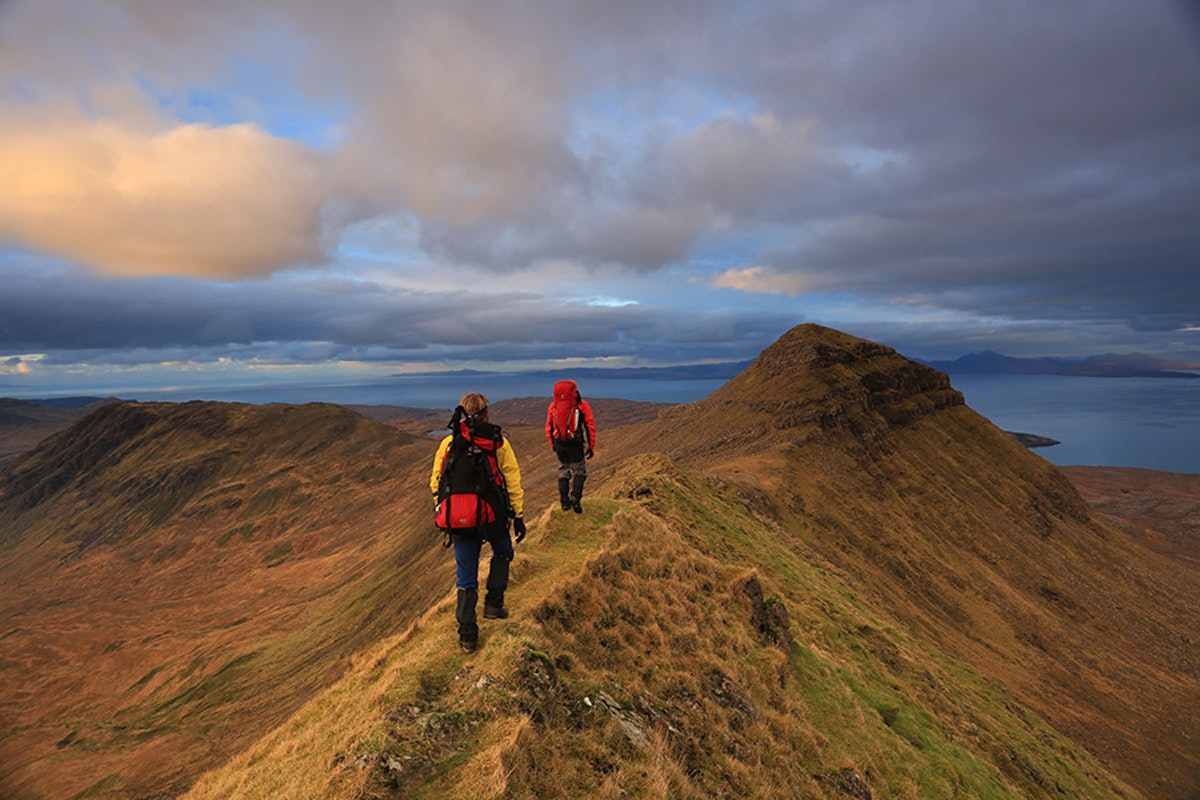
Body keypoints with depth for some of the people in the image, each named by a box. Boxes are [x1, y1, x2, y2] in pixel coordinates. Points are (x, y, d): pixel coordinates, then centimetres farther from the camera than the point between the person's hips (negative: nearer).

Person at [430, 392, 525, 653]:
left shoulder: (448, 443, 7)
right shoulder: (498, 441, 0)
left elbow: (435, 483, 9)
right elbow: (512, 480, -2)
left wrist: (444, 513, 20)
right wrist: (519, 516, 4)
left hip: (458, 521, 2)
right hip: (491, 516, -2)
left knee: (466, 577, 14)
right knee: (502, 553, 29)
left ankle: (467, 636, 19)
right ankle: (493, 603, 23)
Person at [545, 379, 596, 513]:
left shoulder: (553, 405, 8)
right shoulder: (581, 404, -2)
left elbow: (549, 427, 12)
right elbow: (590, 426, -2)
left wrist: (553, 444, 23)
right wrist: (591, 447, 4)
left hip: (559, 444, 3)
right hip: (576, 443, -3)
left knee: (563, 471, 17)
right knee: (579, 471, 9)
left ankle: (564, 501, 17)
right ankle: (575, 498, -7)